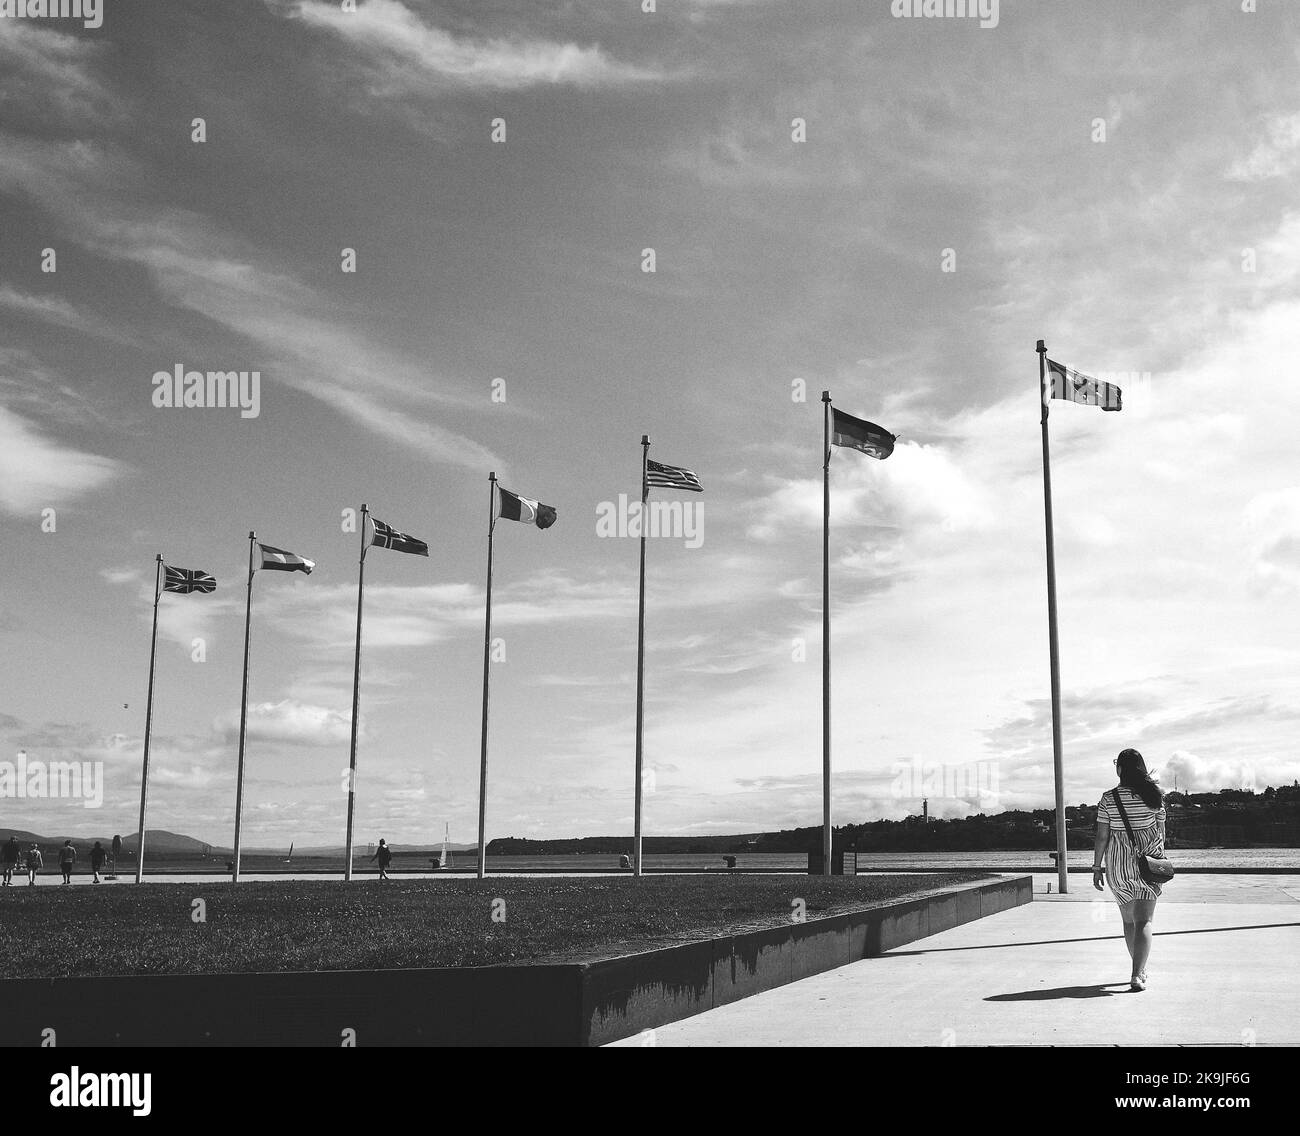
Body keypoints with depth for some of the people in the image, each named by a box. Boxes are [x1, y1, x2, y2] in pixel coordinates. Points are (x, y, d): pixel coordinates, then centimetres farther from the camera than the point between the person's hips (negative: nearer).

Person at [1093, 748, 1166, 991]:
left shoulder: (1109, 798, -6)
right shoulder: (1153, 795, -2)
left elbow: (1101, 836, -6)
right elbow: (1161, 832, 5)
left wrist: (1096, 867, 1)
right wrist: (1160, 859, 18)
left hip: (1118, 864, 0)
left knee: (1128, 920, 17)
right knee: (1144, 921, -3)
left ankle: (1140, 969, 30)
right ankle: (1137, 975, -17)